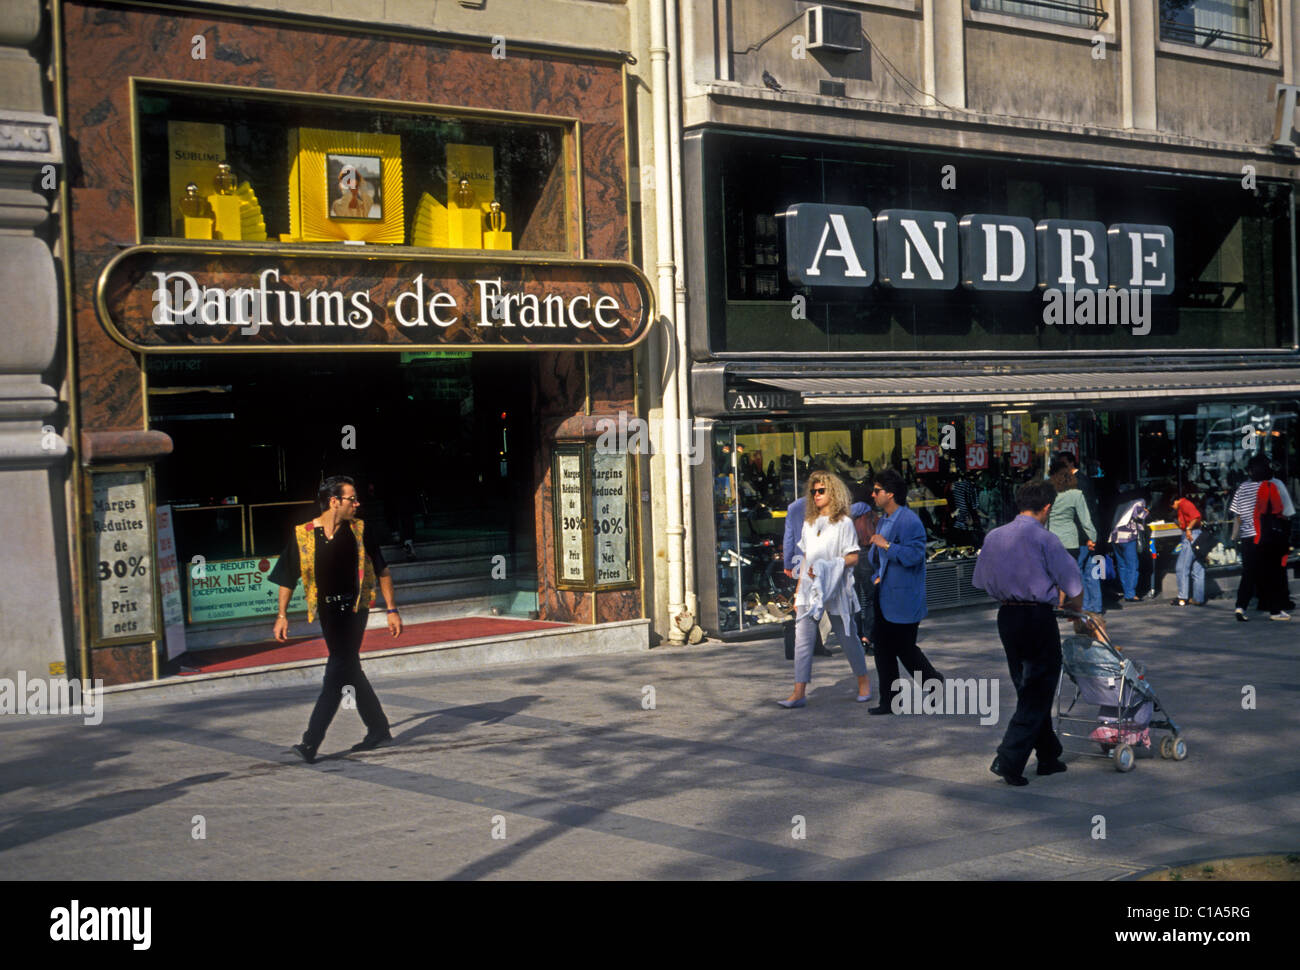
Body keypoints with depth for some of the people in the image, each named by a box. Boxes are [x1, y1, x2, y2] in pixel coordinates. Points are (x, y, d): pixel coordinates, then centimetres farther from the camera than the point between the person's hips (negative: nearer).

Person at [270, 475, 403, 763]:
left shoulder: (359, 531, -2)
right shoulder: (303, 534, -2)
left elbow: (382, 571, 6)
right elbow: (288, 577, 7)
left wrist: (392, 610, 4)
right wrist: (282, 615, 5)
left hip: (354, 608, -3)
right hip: (327, 610, 3)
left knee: (338, 671, -11)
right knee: (350, 670, 12)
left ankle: (311, 742, -12)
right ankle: (378, 730, 26)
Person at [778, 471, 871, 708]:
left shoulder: (843, 523, -3)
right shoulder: (809, 523, 15)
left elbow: (853, 557, -8)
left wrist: (826, 567, -22)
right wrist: (798, 591, 14)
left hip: (835, 590, -5)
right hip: (809, 590, 5)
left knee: (847, 637, 6)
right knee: (802, 638, -5)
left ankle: (863, 681, 26)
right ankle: (799, 692, -7)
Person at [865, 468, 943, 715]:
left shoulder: (909, 521, -16)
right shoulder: (883, 520, 14)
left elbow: (914, 555, -25)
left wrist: (886, 545, -25)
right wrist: (878, 572, 10)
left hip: (904, 599, -9)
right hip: (884, 597, 9)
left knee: (904, 648, 0)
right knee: (883, 648, 9)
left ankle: (934, 682, 24)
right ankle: (889, 700, 16)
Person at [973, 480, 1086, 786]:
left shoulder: (993, 537, 6)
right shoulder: (1045, 539, -10)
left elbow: (981, 581, 13)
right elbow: (1074, 587, -6)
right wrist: (1077, 618, 10)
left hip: (1006, 616, 6)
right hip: (1038, 617, -6)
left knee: (1028, 690, 17)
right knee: (1037, 694, 1)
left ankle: (1048, 756, 27)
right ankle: (1008, 760, -7)